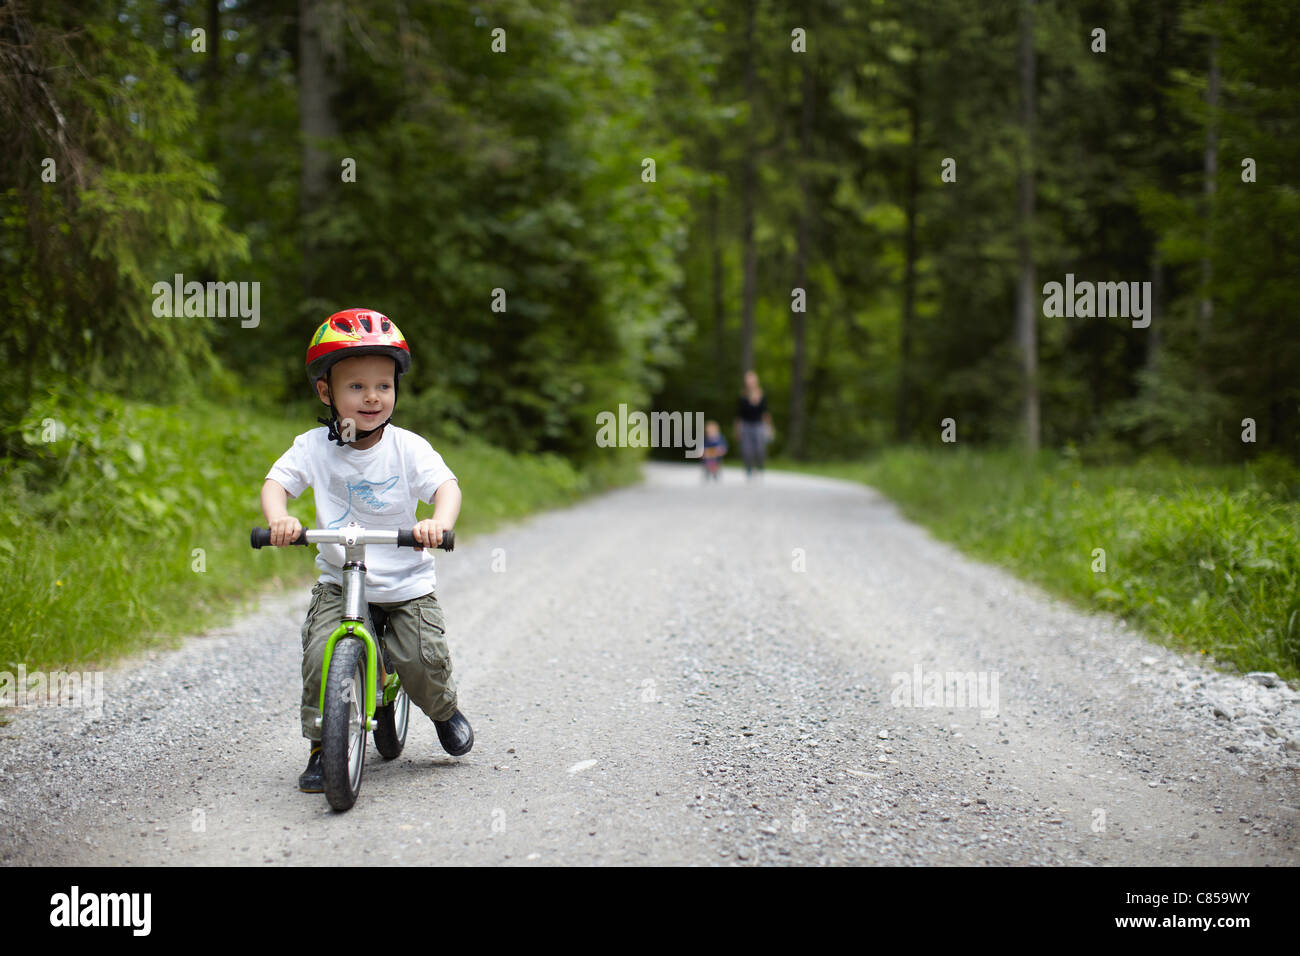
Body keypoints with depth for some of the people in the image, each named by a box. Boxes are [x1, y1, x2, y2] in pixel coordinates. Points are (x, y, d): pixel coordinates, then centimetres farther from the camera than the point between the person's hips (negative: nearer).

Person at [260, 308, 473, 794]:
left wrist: (440, 522, -41)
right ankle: (322, 747, -1)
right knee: (321, 655, -18)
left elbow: (447, 485, -18)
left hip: (407, 584, -1)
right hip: (339, 580, 1)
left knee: (424, 661, -11)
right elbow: (276, 483, -12)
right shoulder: (313, 447, -5)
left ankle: (444, 710, 24)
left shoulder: (408, 447, -8)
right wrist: (278, 518, -35)